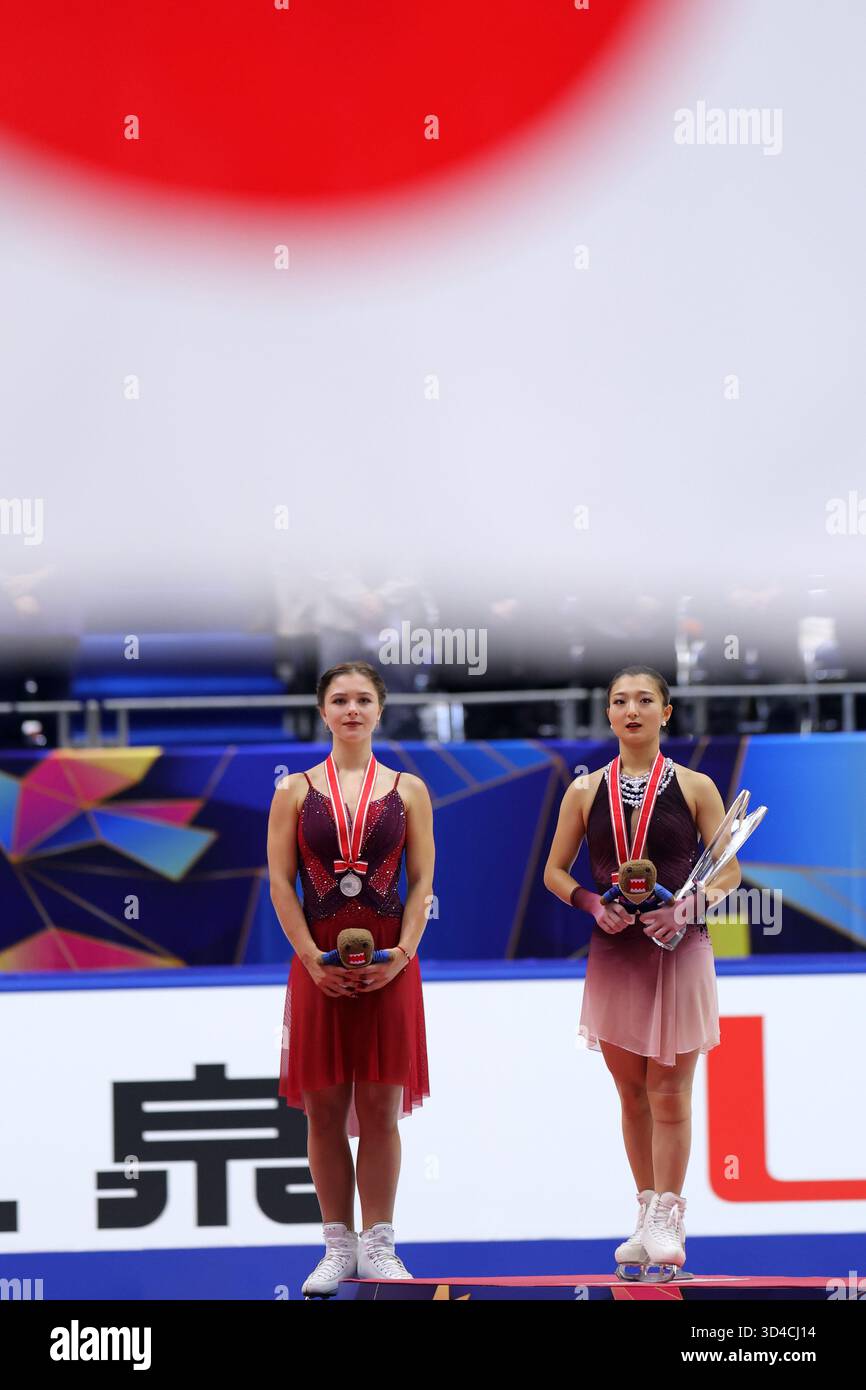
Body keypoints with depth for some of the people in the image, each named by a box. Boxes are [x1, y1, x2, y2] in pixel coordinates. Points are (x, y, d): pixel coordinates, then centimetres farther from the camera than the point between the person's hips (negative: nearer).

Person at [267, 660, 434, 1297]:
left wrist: (400, 955, -9)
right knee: (325, 1111, 2)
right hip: (319, 965, 0)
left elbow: (422, 881, 4)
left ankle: (378, 1245, 8)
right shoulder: (296, 790, 6)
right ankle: (338, 1246, 10)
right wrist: (314, 960, -9)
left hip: (389, 966, 0)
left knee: (381, 1111, 1)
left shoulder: (408, 789, 7)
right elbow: (280, 883, 1)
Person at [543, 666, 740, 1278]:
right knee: (632, 1091, 9)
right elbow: (555, 871, 10)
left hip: (678, 951, -2)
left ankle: (667, 1218, 5)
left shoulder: (694, 787, -1)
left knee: (669, 1094, -2)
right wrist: (593, 904, -9)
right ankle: (648, 1212, 19)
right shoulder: (586, 791, 5)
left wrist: (687, 906, -17)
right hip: (614, 953, 2)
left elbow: (730, 869, 0)